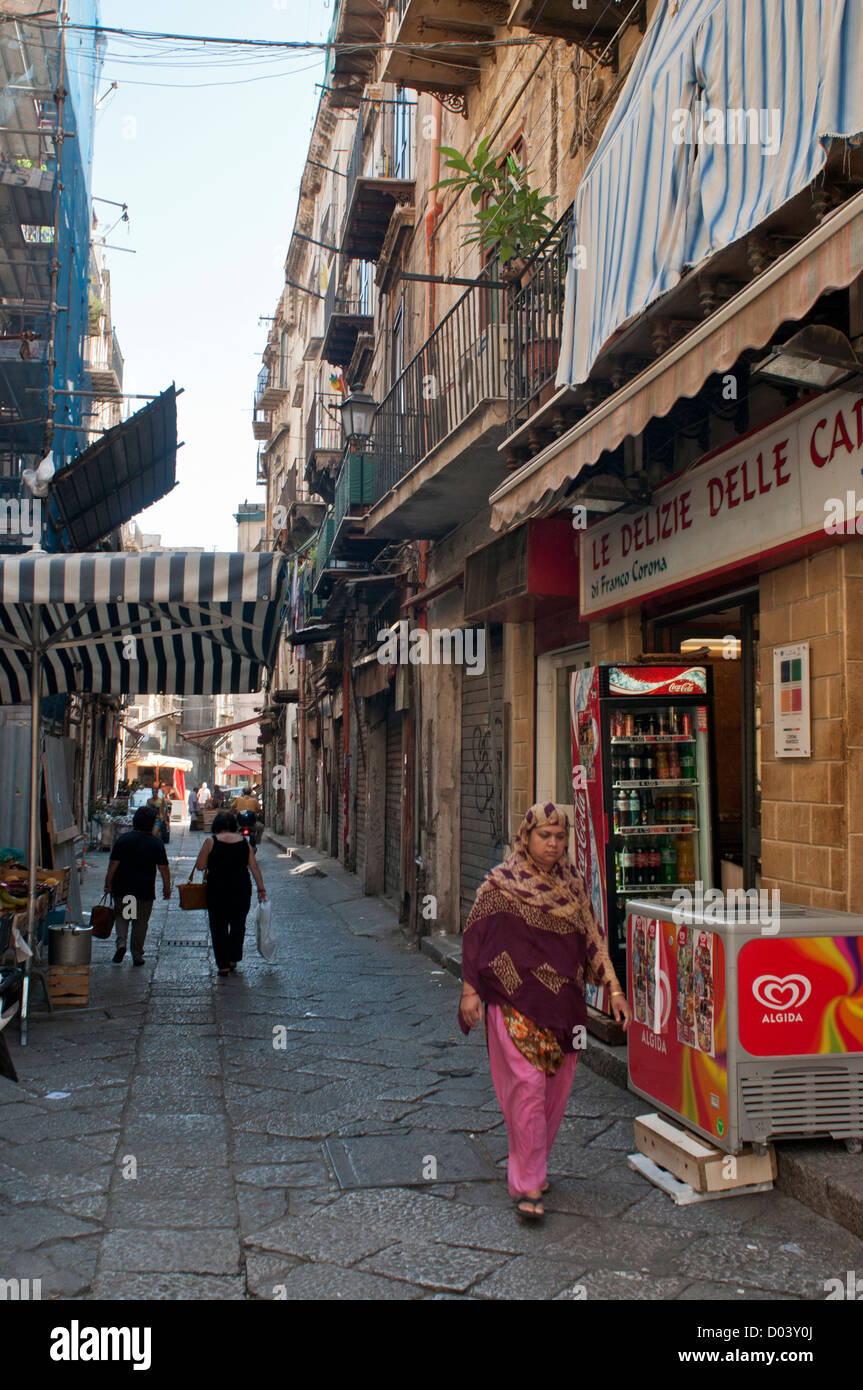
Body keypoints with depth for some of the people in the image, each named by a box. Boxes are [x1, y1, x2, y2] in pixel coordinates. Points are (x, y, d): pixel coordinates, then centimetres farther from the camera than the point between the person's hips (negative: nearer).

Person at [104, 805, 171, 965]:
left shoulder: (124, 839, -4)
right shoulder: (156, 842, -3)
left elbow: (113, 864, -4)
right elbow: (164, 868, -1)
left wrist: (108, 883, 5)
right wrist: (167, 888, 9)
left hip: (122, 888, 0)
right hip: (145, 890, 0)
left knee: (121, 915, 17)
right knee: (141, 922, 10)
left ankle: (121, 943, -6)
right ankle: (137, 956, 14)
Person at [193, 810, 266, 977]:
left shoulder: (211, 841, -6)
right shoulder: (243, 841, 2)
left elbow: (200, 866, -6)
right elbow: (254, 867, 2)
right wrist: (261, 889, 6)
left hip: (217, 891, -3)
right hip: (242, 890, 3)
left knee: (218, 928, 8)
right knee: (238, 926, 19)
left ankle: (223, 965, 7)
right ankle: (234, 959, 24)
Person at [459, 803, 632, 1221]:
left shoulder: (572, 885, 9)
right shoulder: (500, 884, -3)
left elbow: (593, 939, 11)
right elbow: (475, 936, 0)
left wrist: (614, 988, 5)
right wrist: (470, 991, -4)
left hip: (564, 1005, 5)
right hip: (516, 1002, -5)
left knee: (556, 1089, 9)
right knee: (527, 1086, -9)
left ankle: (531, 1166, 27)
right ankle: (527, 1185, -2)